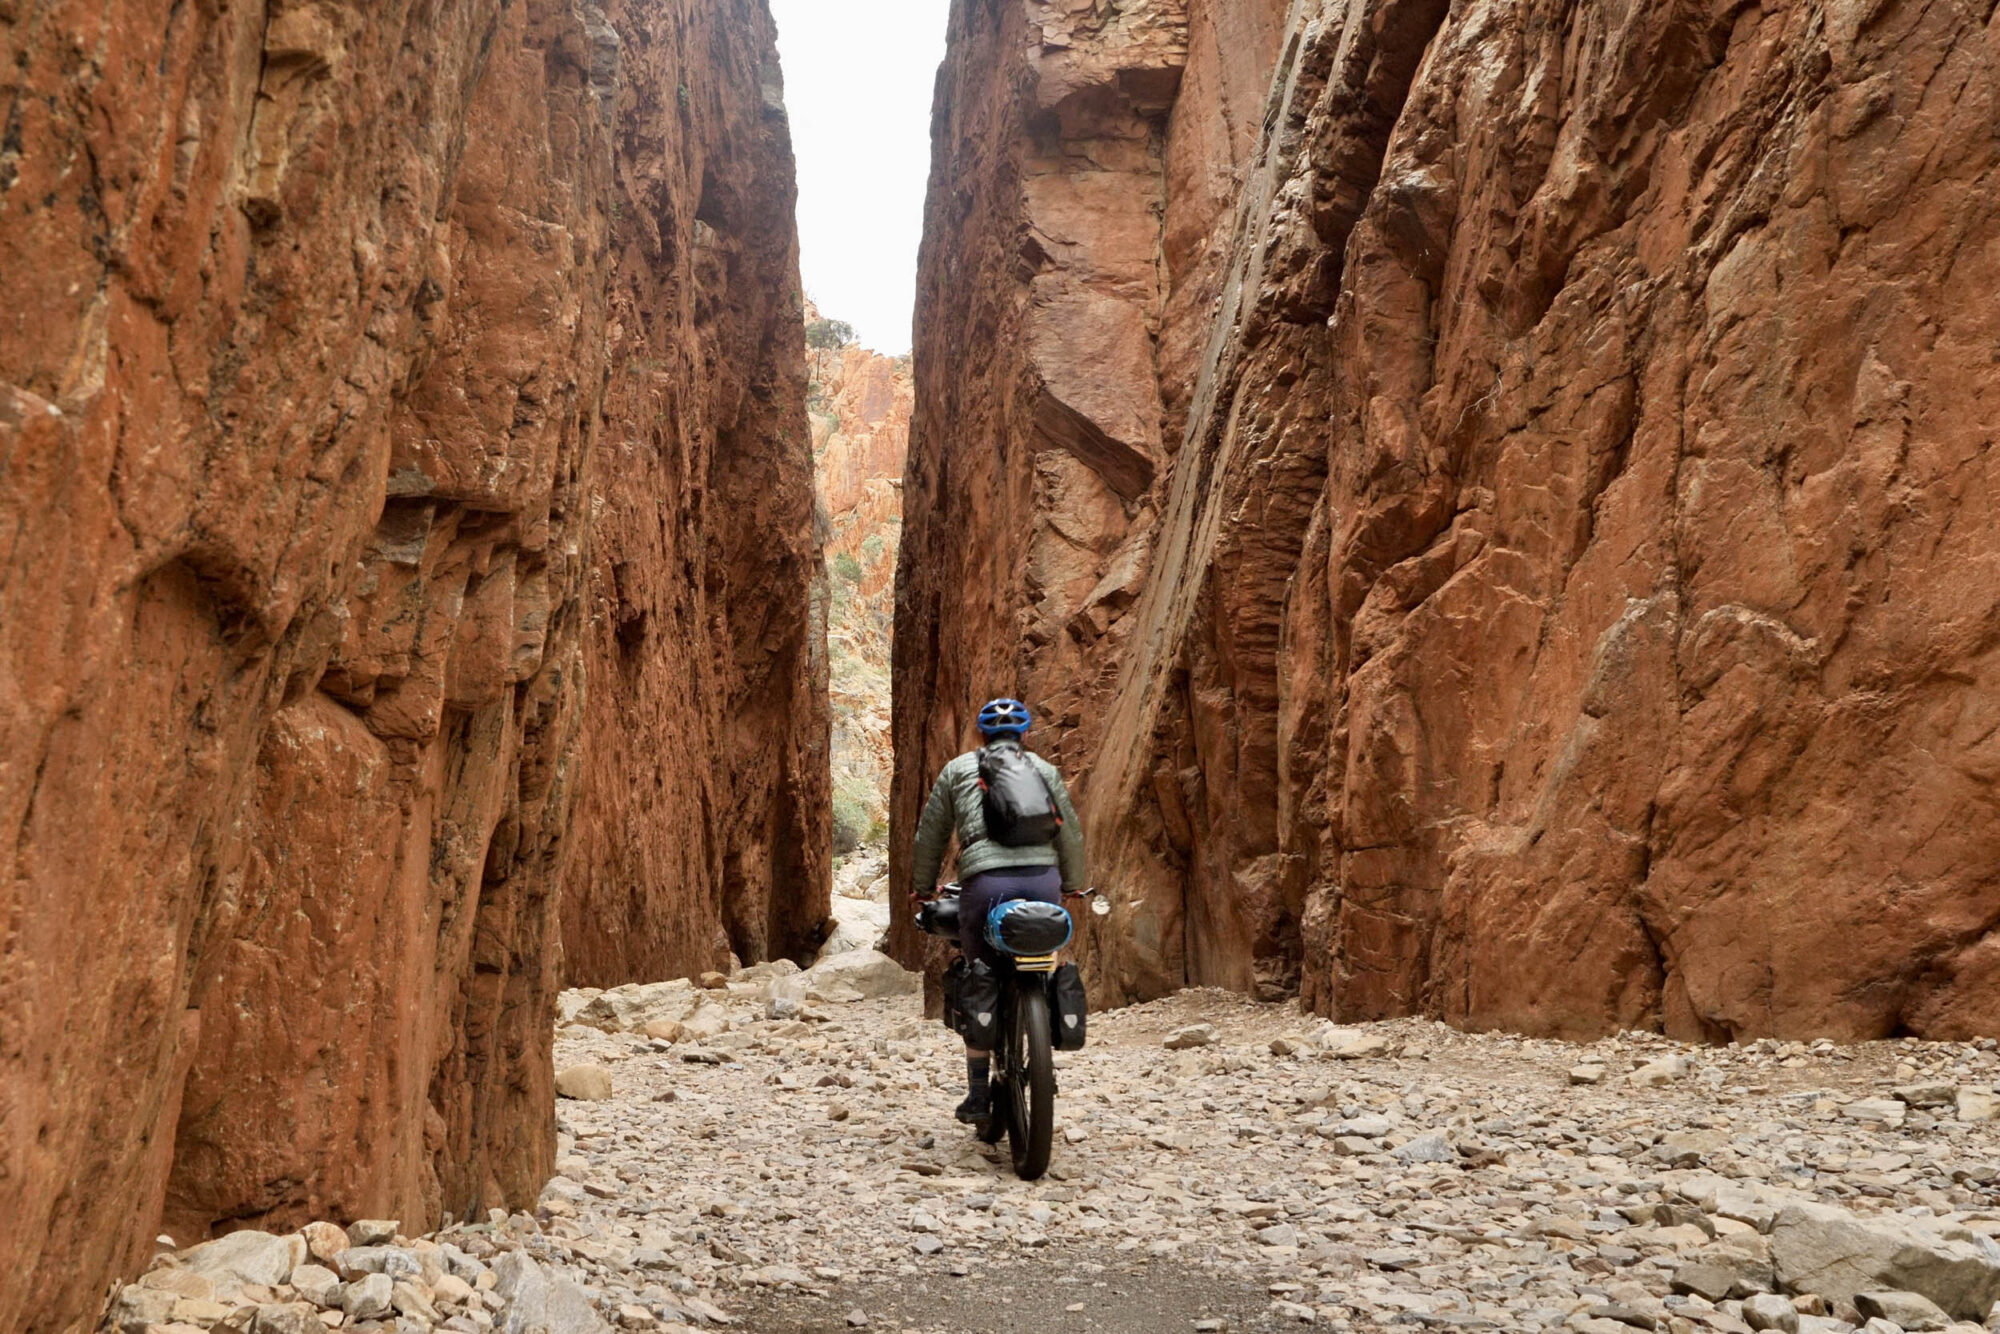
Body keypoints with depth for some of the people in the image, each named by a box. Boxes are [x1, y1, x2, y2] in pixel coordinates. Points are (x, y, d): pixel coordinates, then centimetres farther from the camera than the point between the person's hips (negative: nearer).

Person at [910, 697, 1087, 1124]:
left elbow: (930, 835, 20)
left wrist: (922, 886, 34)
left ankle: (978, 1096, 11)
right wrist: (1074, 883, 38)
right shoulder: (1045, 769, 21)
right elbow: (1071, 832, 23)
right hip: (1043, 879, 1)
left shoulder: (957, 769, 20)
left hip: (985, 881, -1)